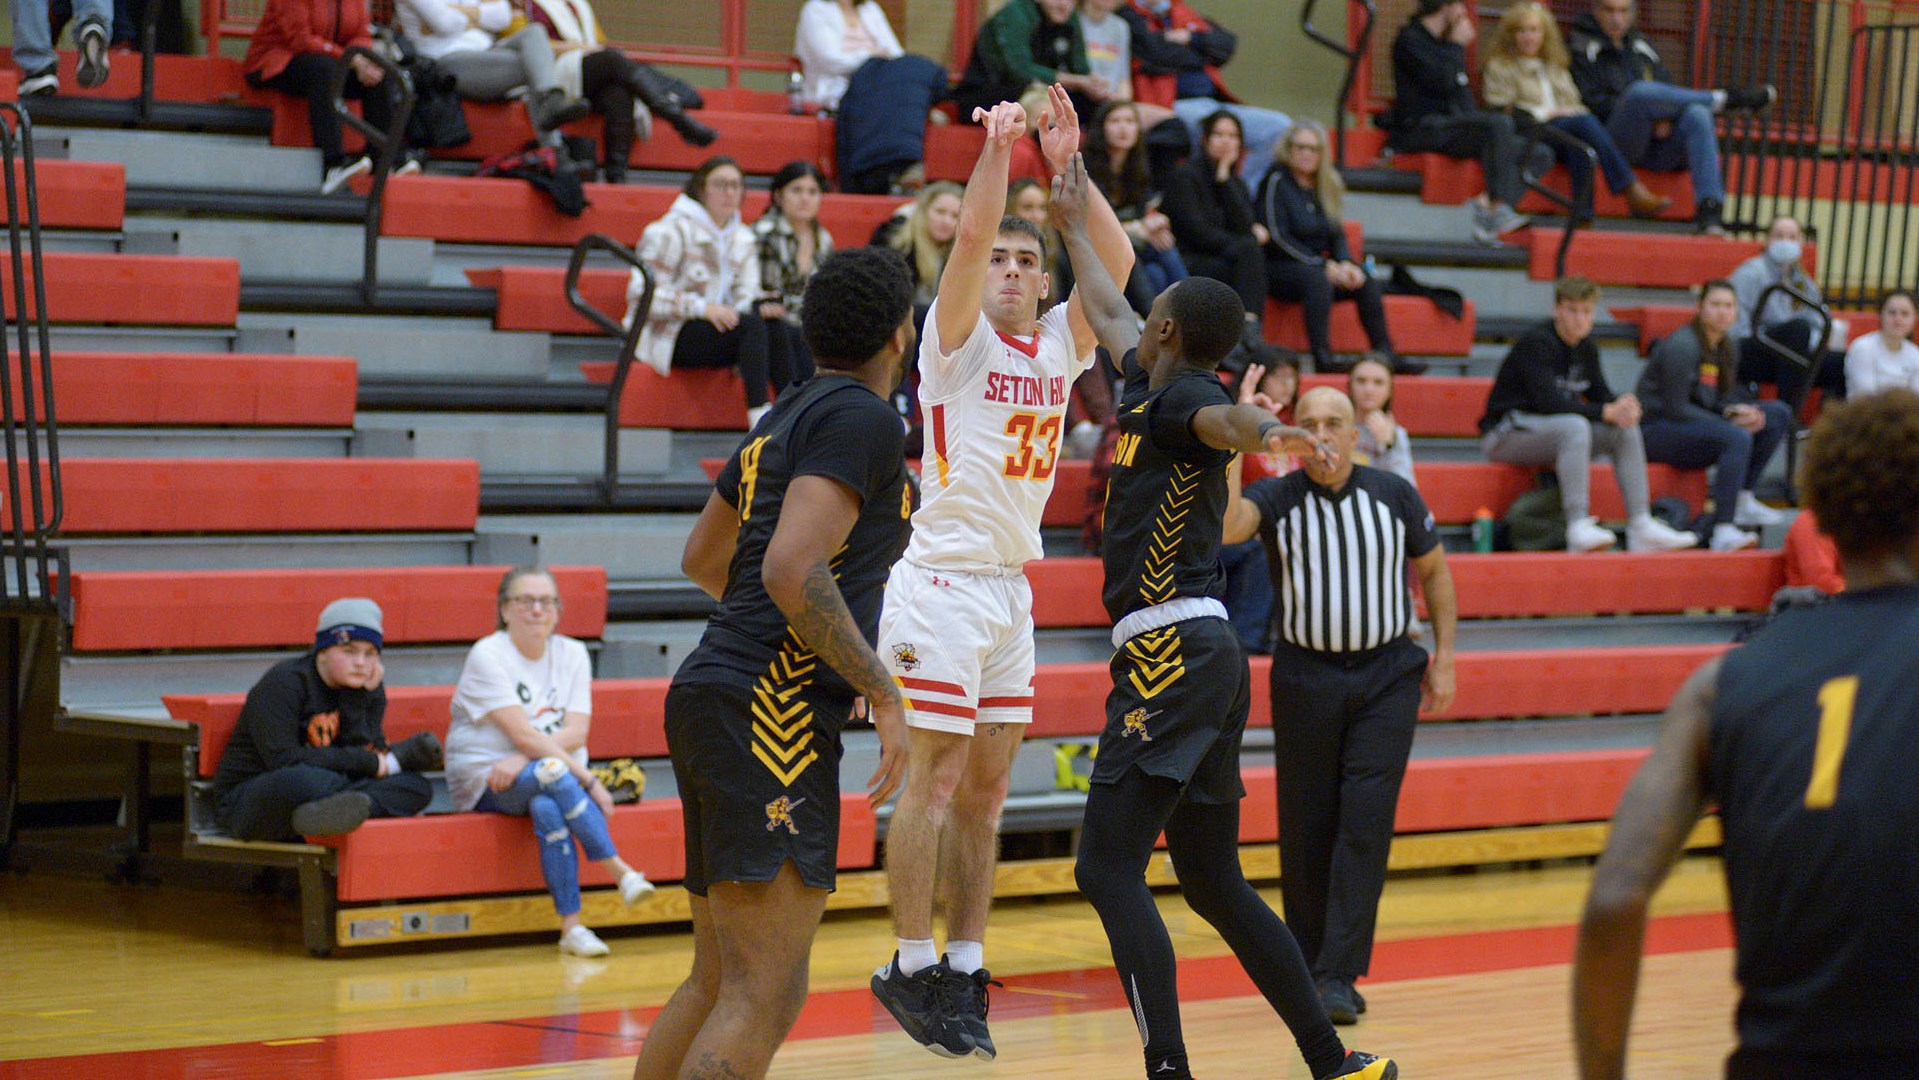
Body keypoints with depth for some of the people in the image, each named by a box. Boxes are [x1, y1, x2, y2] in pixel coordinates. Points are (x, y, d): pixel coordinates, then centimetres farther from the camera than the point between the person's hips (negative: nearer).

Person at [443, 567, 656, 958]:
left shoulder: (572, 654, 9)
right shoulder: (488, 655, -7)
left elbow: (577, 732, -4)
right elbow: (524, 735, -17)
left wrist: (524, 760, -21)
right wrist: (589, 781, -23)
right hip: (485, 783, -4)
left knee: (547, 808, -34)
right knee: (554, 773, -35)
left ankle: (571, 926, -39)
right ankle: (622, 874, -37)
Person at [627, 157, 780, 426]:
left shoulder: (743, 239, 16)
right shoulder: (672, 232, -7)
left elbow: (747, 297, 10)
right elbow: (642, 293, -14)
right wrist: (702, 308, -24)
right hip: (665, 338, -7)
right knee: (754, 326, -31)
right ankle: (759, 418, -41)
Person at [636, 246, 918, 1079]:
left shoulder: (788, 416, 19)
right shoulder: (863, 419, -9)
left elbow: (703, 559, 30)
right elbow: (793, 571, -21)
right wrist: (882, 694, -16)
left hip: (714, 697, 10)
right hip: (768, 708, -10)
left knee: (716, 983, 15)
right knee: (765, 997, -15)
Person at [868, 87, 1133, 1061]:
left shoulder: (1060, 344, 11)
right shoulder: (958, 338, -3)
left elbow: (1117, 260, -1)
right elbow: (971, 232, -19)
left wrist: (1067, 165, -5)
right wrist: (997, 148, -18)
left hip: (1012, 587, 6)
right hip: (944, 580, -6)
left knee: (986, 786, 6)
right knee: (936, 779, -6)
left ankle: (963, 970, 10)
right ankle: (911, 967, -1)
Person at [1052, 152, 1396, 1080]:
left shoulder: (1180, 396, -8)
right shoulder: (1151, 386, 18)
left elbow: (1224, 419, -33)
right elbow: (1109, 315, 39)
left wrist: (1265, 432, -55)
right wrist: (1073, 226, 50)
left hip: (1176, 656, -10)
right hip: (1198, 658, 10)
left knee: (1107, 871, -15)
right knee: (1213, 884, 13)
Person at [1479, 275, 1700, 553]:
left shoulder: (1586, 348, 8)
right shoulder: (1536, 343, -17)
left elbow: (1601, 394, 10)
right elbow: (1548, 402, -27)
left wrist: (1625, 407, -15)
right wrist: (1606, 412, -29)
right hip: (1506, 433, -8)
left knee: (1625, 430, -7)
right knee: (1574, 426, -35)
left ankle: (1640, 525, -13)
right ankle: (1578, 526, -43)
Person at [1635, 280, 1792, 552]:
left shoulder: (1725, 349, 10)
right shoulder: (1682, 346, -16)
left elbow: (1723, 396, 15)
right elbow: (1675, 408, -19)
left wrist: (1739, 410, -10)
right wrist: (1730, 420, -19)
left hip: (1693, 426, 9)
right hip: (1657, 431, -9)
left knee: (1779, 414, 3)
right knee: (1737, 438, -35)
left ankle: (1743, 499, -2)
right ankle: (1722, 531, -41)